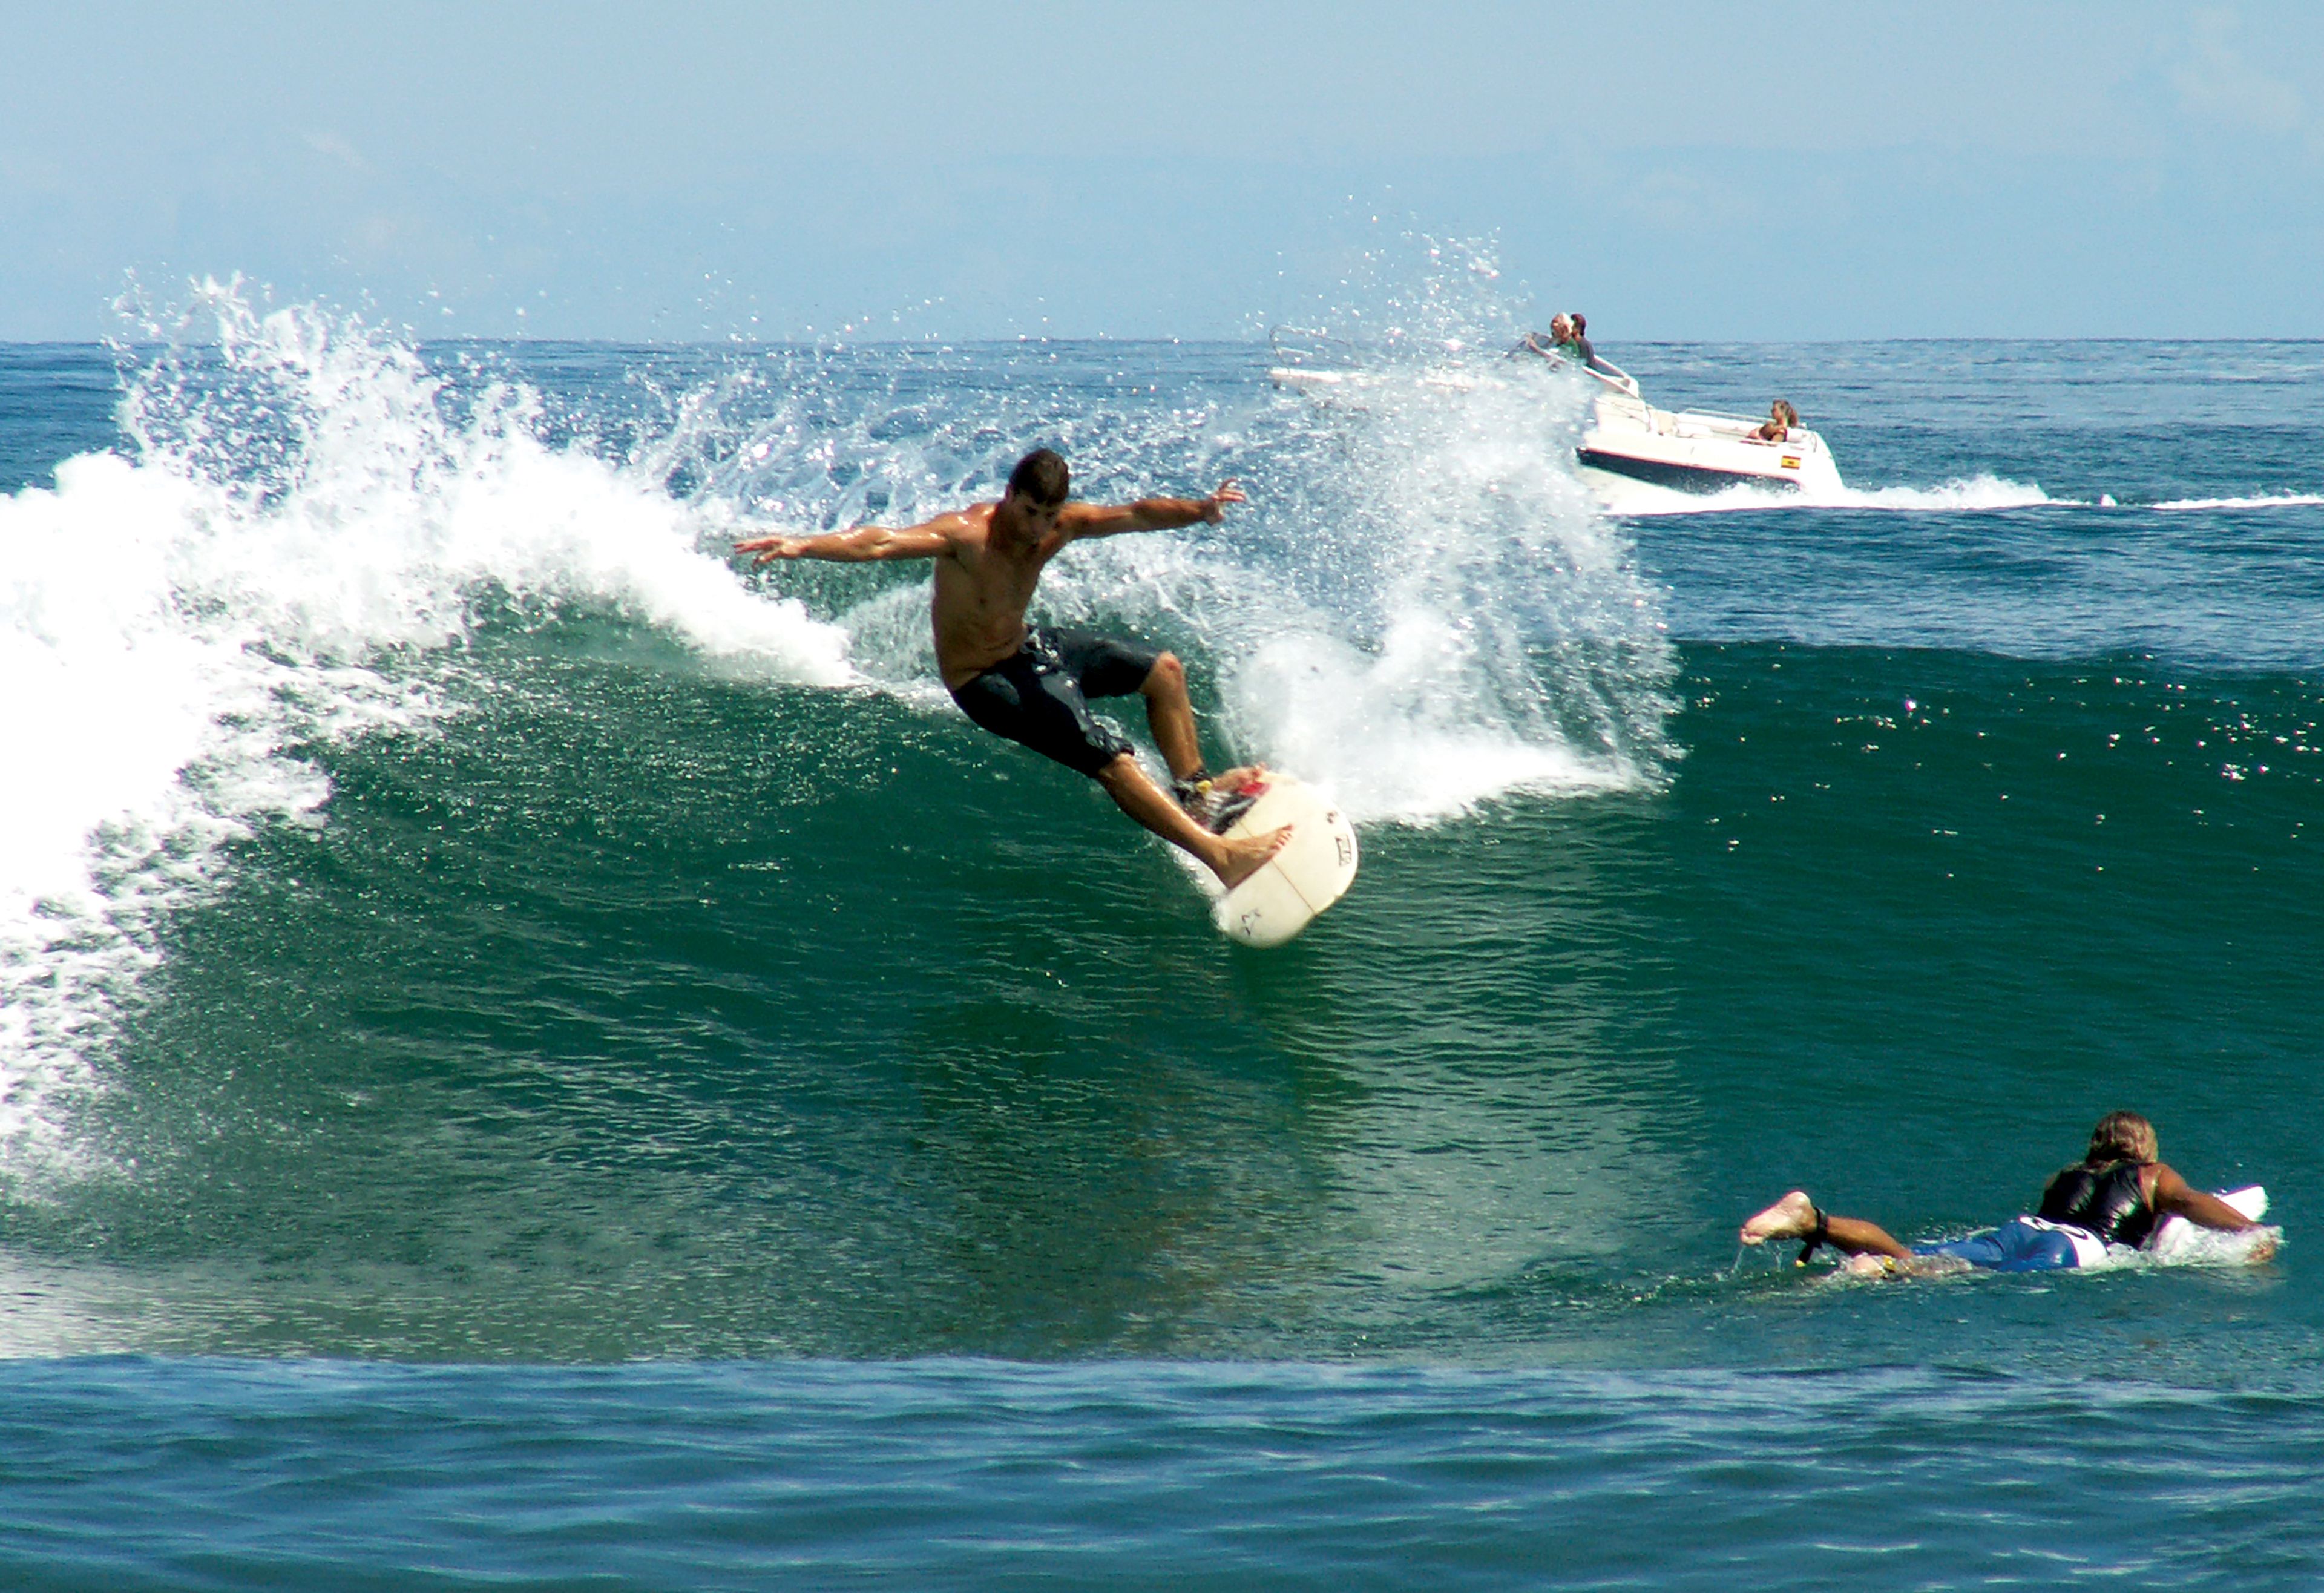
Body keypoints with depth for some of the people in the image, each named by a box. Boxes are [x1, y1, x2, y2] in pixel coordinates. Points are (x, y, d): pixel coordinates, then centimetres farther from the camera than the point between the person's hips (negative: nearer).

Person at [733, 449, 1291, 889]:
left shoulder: (1060, 526, -11)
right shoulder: (967, 533, -30)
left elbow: (1137, 515, -9)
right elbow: (883, 543, -41)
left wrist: (1199, 510, -27)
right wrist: (805, 546, -55)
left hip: (1027, 646, 8)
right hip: (984, 678, -8)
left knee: (1163, 670, 15)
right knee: (1111, 759, -20)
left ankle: (1195, 787, 31)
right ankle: (1219, 854, -20)